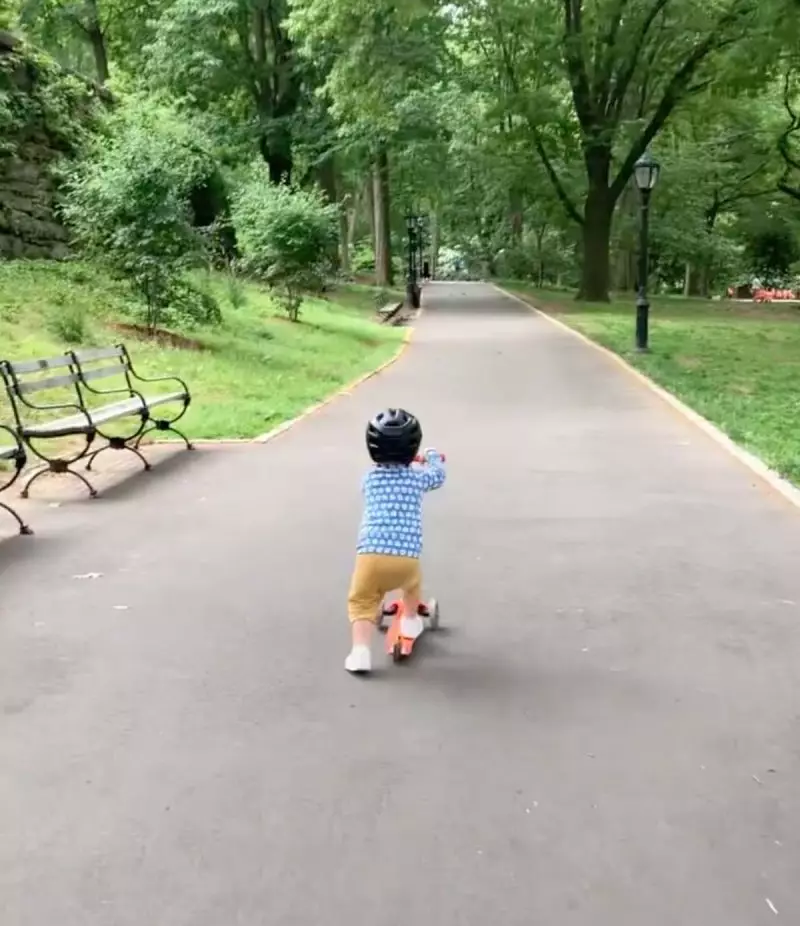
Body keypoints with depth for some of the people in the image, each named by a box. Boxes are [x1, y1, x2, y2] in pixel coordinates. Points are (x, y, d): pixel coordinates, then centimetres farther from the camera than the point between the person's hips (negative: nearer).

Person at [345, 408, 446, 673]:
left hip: (370, 553, 0)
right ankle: (411, 620, 50)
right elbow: (439, 475, 34)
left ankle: (360, 650, -7)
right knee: (412, 583, 32)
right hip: (407, 555, 1)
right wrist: (433, 457, 55)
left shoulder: (370, 478, 13)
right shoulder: (418, 477, 11)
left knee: (361, 602, 9)